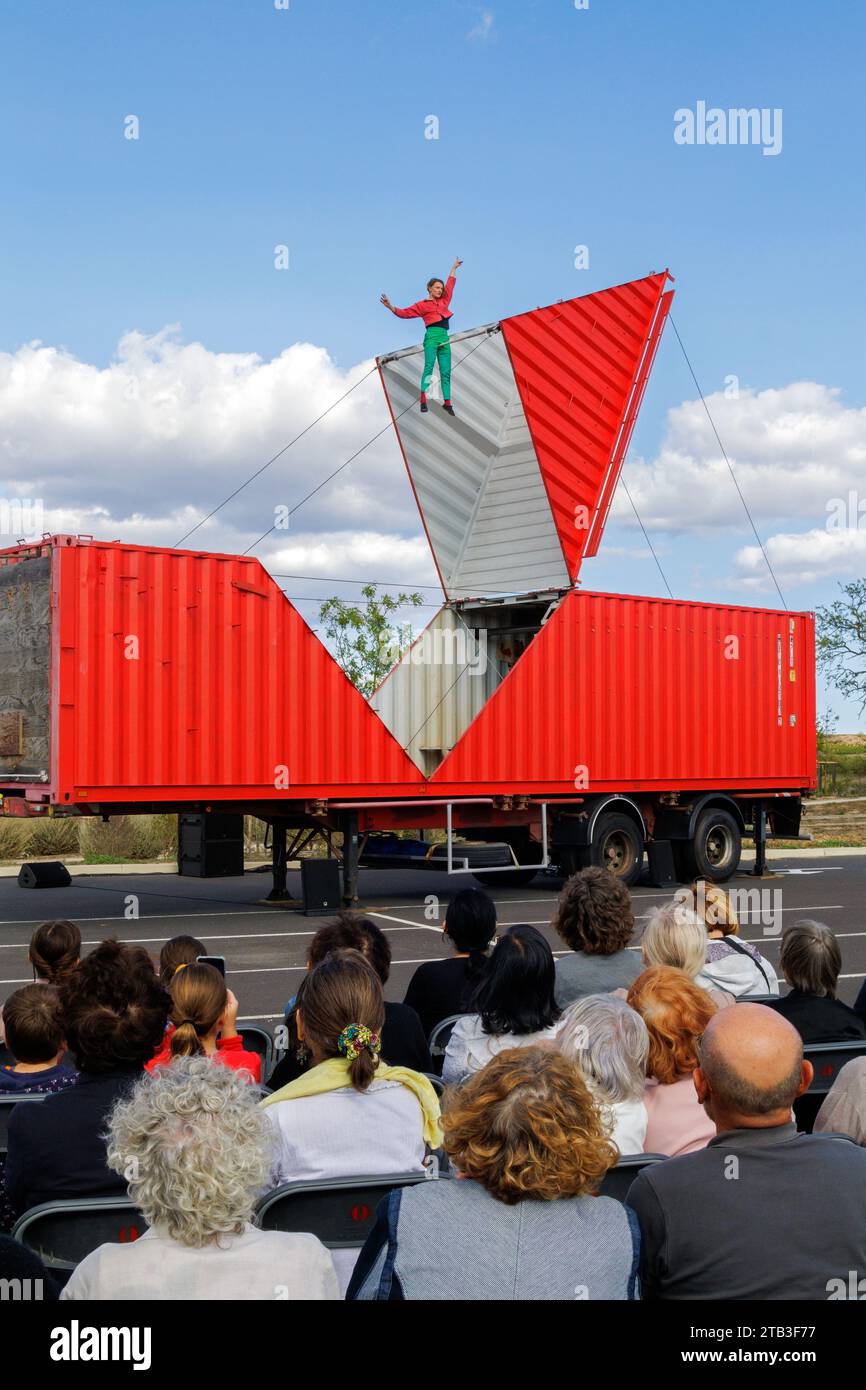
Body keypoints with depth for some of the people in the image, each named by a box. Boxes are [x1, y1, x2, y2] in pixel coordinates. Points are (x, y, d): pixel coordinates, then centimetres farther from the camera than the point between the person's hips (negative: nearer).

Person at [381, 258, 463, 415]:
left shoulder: (444, 301, 22)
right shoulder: (422, 305, 7)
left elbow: (450, 285, 34)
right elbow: (405, 313, 3)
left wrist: (454, 268, 43)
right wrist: (391, 307, -11)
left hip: (444, 339, 6)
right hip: (432, 336, -6)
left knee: (446, 372, 2)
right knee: (428, 367, -19)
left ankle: (447, 402, 3)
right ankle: (423, 400, -29)